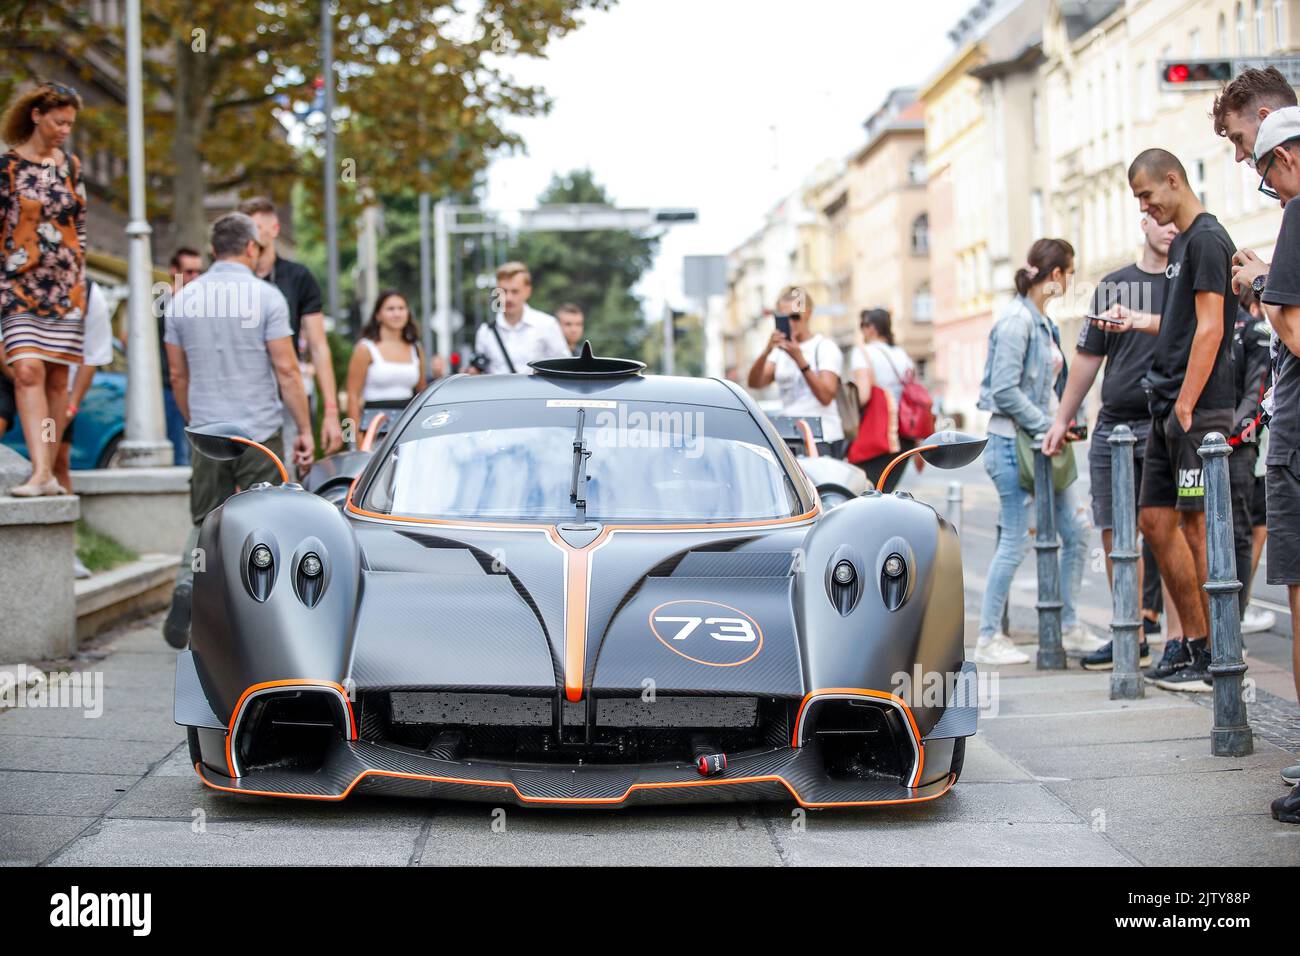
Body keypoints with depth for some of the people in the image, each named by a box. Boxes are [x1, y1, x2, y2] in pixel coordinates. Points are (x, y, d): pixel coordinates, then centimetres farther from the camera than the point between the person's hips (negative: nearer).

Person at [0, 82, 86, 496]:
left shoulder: (71, 166, 11)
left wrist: (81, 281, 11)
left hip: (65, 284, 4)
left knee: (58, 377, 2)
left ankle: (49, 469, 7)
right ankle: (40, 471, -22)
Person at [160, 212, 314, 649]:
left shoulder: (184, 300, 5)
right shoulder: (265, 296, -8)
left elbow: (178, 375, 11)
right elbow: (286, 371, -10)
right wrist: (304, 429, -3)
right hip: (260, 431, -3)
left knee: (206, 520, 13)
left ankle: (187, 586, -11)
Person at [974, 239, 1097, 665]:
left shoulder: (1042, 321, 13)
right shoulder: (1017, 320, -16)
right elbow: (1004, 391, -21)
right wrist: (1048, 426, -17)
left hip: (1041, 442, 10)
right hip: (1013, 443, -10)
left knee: (1074, 536, 10)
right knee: (1015, 542, -5)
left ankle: (1069, 629, 20)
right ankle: (988, 638, 4)